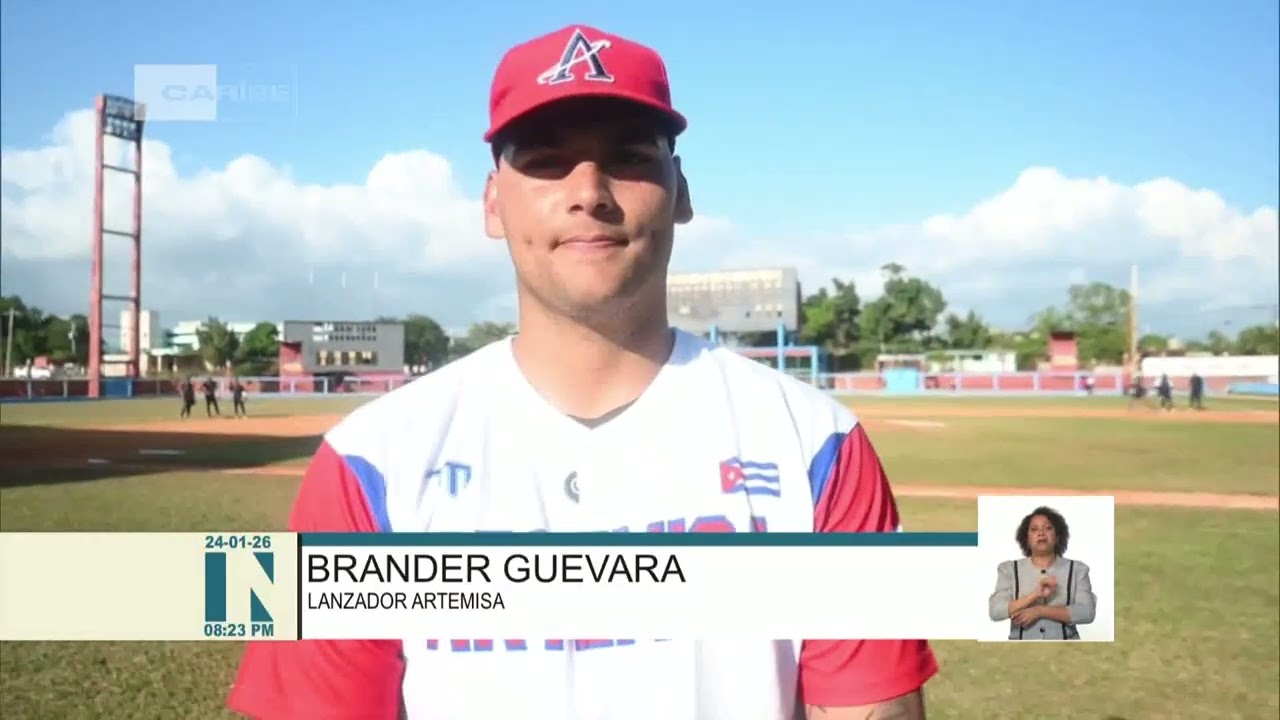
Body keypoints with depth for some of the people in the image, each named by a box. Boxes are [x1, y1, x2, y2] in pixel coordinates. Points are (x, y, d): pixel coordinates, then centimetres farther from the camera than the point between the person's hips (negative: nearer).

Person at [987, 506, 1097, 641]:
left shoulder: (1077, 569, 6)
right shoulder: (1009, 569, 4)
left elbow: (1087, 612, -6)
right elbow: (995, 612, -7)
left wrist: (1039, 611, -13)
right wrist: (1035, 595, -17)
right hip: (1022, 641, 0)